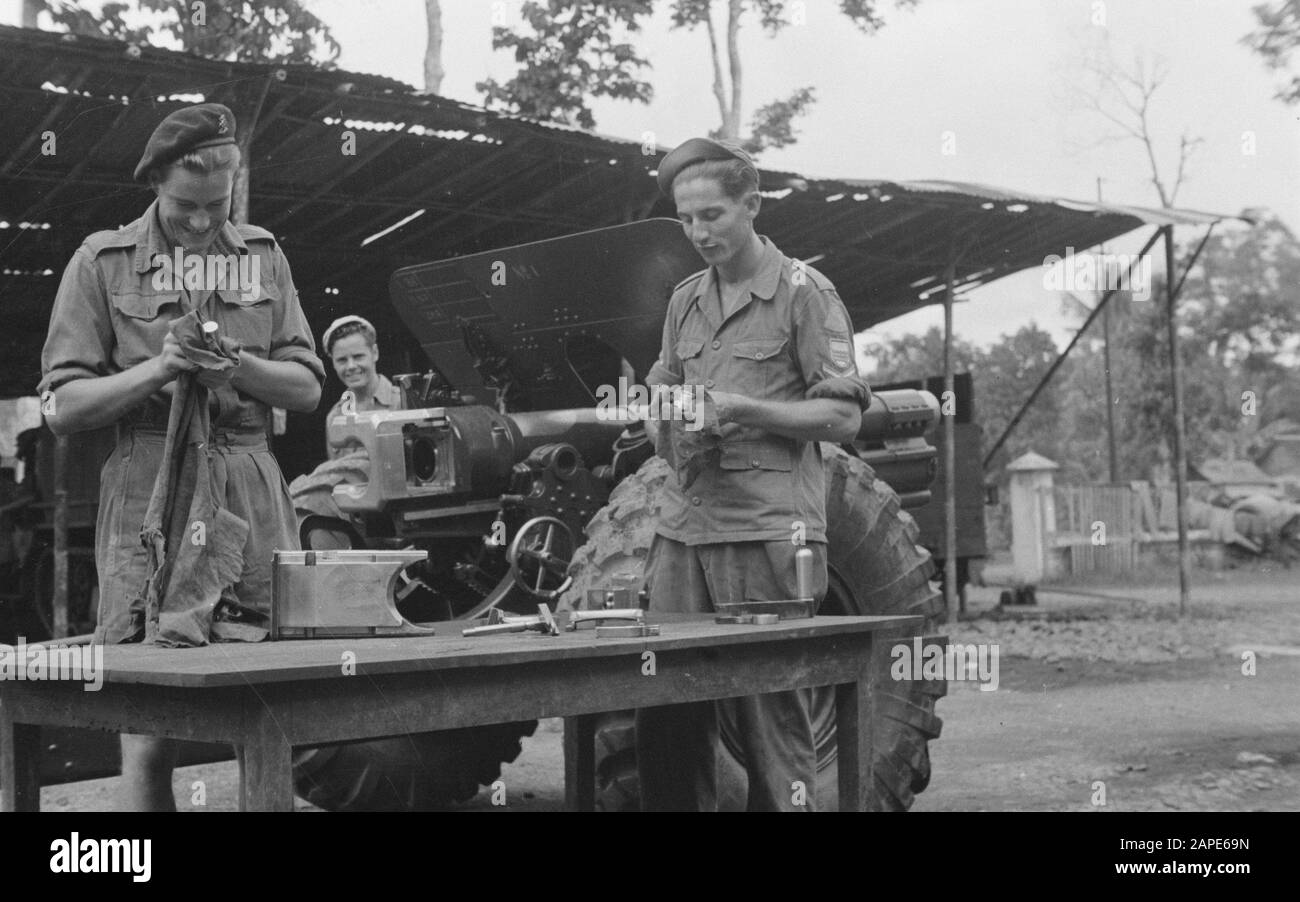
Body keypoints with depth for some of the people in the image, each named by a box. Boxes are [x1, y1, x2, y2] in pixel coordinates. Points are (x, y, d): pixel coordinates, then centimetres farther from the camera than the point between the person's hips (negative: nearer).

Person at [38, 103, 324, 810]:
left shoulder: (262, 257, 14)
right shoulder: (102, 262, 6)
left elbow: (307, 387, 12)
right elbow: (61, 407, 2)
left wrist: (239, 366, -7)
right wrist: (156, 369, -12)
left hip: (252, 493, 3)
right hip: (148, 494, -2)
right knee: (148, 731, -3)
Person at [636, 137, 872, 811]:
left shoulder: (803, 292, -1)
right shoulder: (685, 300, 18)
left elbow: (843, 415, -5)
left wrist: (743, 409, -15)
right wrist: (669, 432, 2)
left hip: (766, 528, -5)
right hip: (683, 524, 6)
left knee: (772, 718, -2)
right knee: (665, 715, 3)